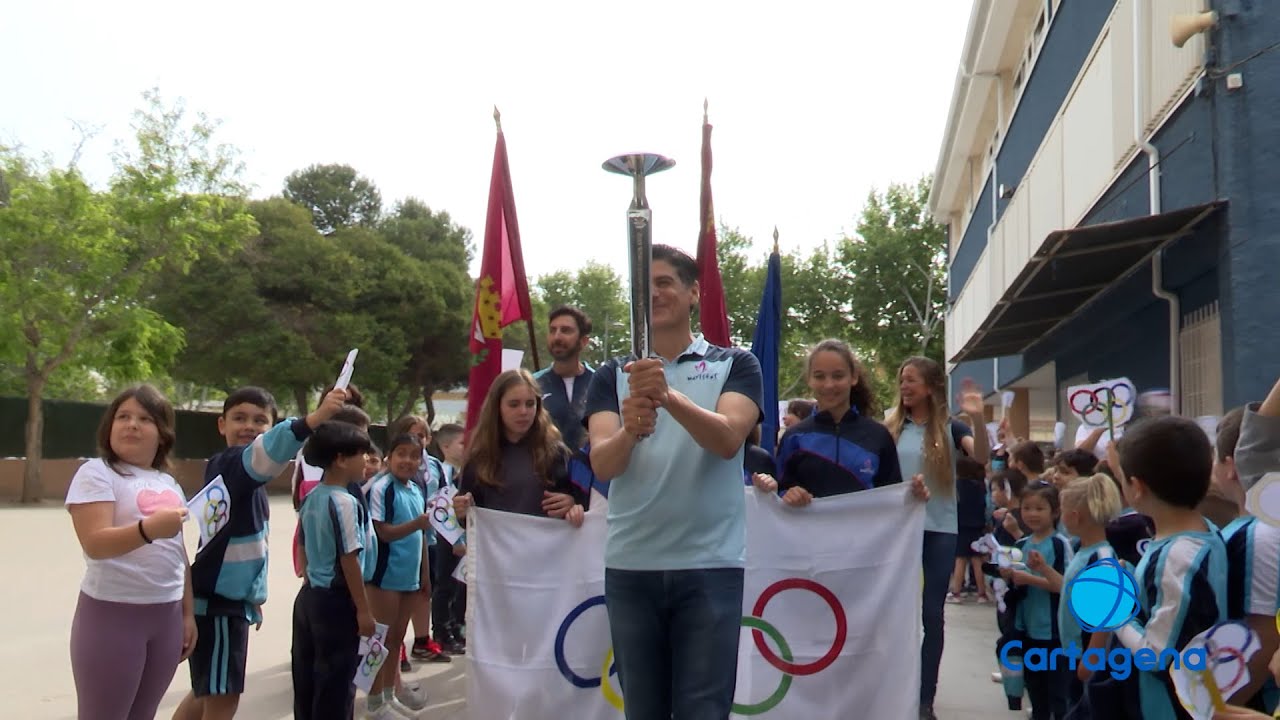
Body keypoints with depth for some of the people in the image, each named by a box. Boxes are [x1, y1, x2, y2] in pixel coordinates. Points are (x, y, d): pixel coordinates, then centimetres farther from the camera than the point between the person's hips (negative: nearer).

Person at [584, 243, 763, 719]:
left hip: (710, 566, -2)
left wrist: (669, 396, -35)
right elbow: (602, 464, -8)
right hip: (629, 567, 3)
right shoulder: (612, 375, 7)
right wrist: (629, 429, -31)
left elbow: (728, 439, -17)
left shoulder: (734, 365, 3)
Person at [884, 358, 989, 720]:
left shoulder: (949, 426, -2)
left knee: (931, 613, 5)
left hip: (939, 530, -1)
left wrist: (977, 419, -31)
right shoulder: (891, 427, 2)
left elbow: (982, 457, -17)